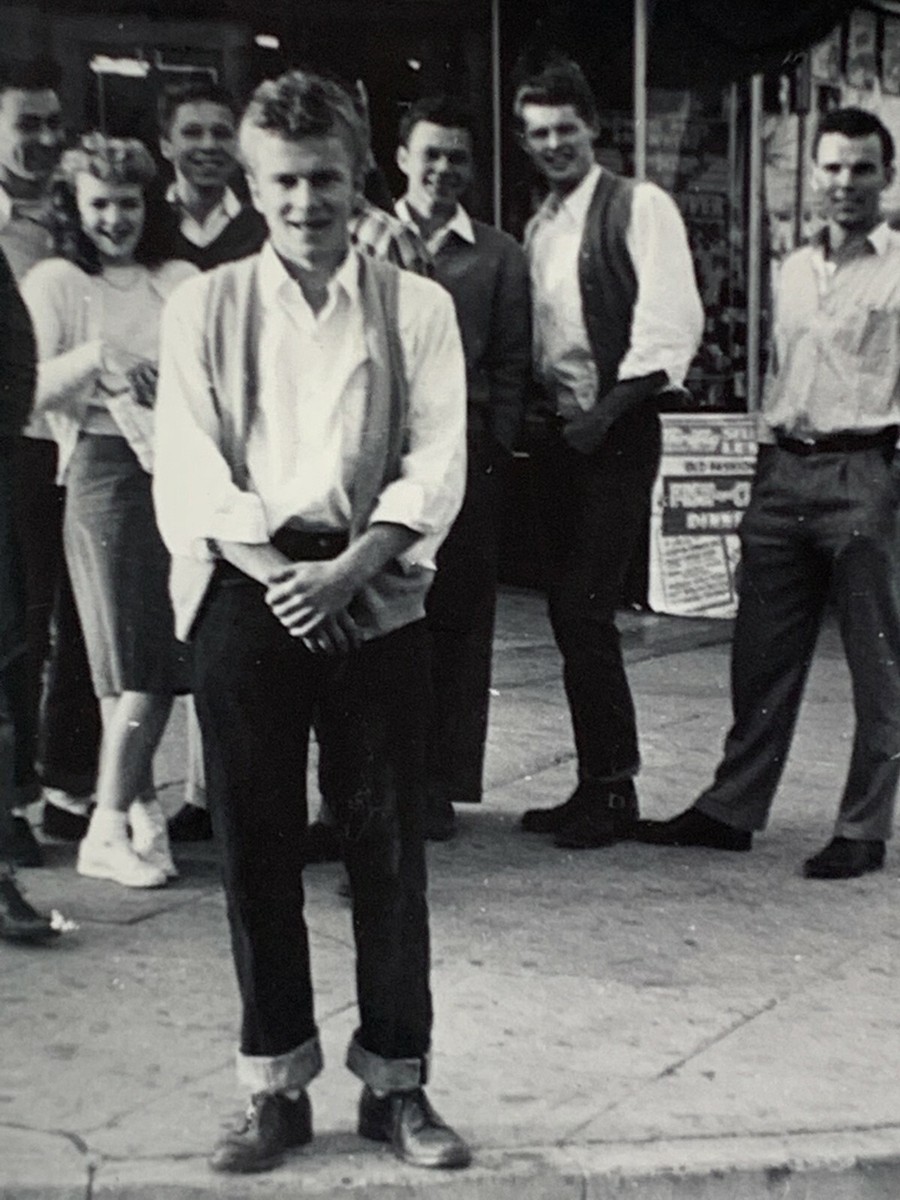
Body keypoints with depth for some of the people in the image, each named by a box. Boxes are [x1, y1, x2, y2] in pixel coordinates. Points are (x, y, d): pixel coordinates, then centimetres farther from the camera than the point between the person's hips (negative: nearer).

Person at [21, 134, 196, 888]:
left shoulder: (180, 281, 13)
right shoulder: (53, 283, 4)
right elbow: (32, 390, -4)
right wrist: (92, 357, -19)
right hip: (108, 468, -4)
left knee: (171, 650, 3)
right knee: (134, 656, -6)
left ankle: (135, 803, 21)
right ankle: (108, 830, 4)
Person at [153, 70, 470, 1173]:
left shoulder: (417, 307, 6)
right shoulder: (204, 307, 7)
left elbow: (435, 466, -1)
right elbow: (187, 472, -1)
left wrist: (346, 571, -14)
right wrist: (275, 572, -13)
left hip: (373, 597, 0)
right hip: (246, 595, 1)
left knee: (389, 842, 3)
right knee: (255, 844, 5)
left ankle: (396, 1083, 16)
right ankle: (276, 1086, 18)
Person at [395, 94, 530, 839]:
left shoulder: (498, 255, 12)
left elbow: (511, 364, 8)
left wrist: (494, 447, -2)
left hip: (465, 451, 0)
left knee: (454, 619, 2)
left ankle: (438, 783, 11)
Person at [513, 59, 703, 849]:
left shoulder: (639, 207, -5)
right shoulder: (539, 228, 16)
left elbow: (674, 322, -15)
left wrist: (610, 408, -17)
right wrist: (529, 411, 3)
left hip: (617, 432, -7)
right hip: (557, 431, 7)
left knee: (586, 611, -10)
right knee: (571, 614, 8)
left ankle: (612, 789, 3)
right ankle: (599, 785, 18)